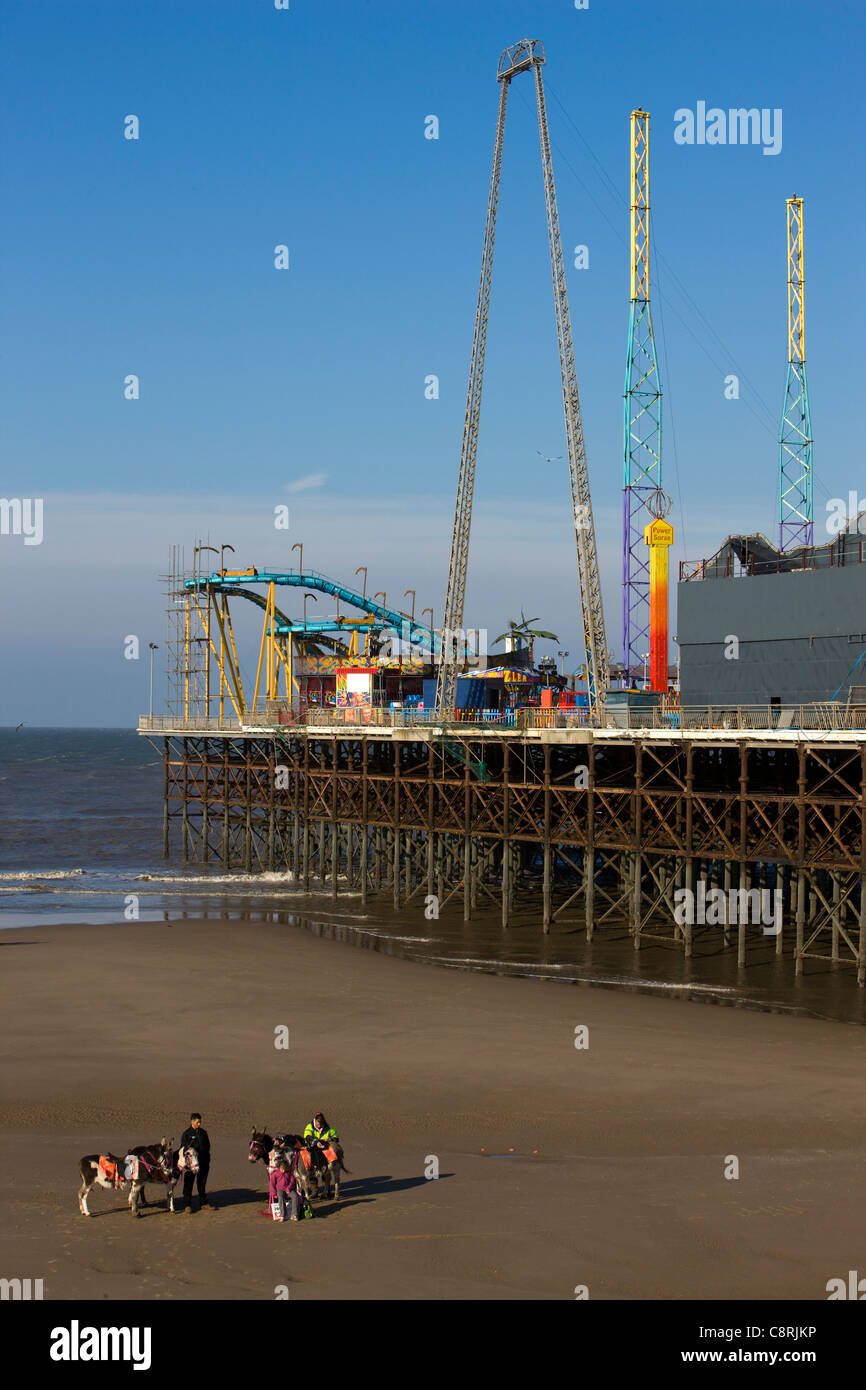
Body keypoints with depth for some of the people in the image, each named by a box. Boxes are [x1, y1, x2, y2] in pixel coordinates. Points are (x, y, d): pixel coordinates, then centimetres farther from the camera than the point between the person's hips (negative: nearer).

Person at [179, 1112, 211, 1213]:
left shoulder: (203, 1132, 9)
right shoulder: (186, 1134, -4)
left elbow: (207, 1146, 16)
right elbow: (183, 1148, -5)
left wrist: (208, 1160, 12)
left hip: (203, 1162, 4)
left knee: (202, 1183, 13)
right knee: (188, 1184, 0)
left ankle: (203, 1202, 23)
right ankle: (187, 1205, 4)